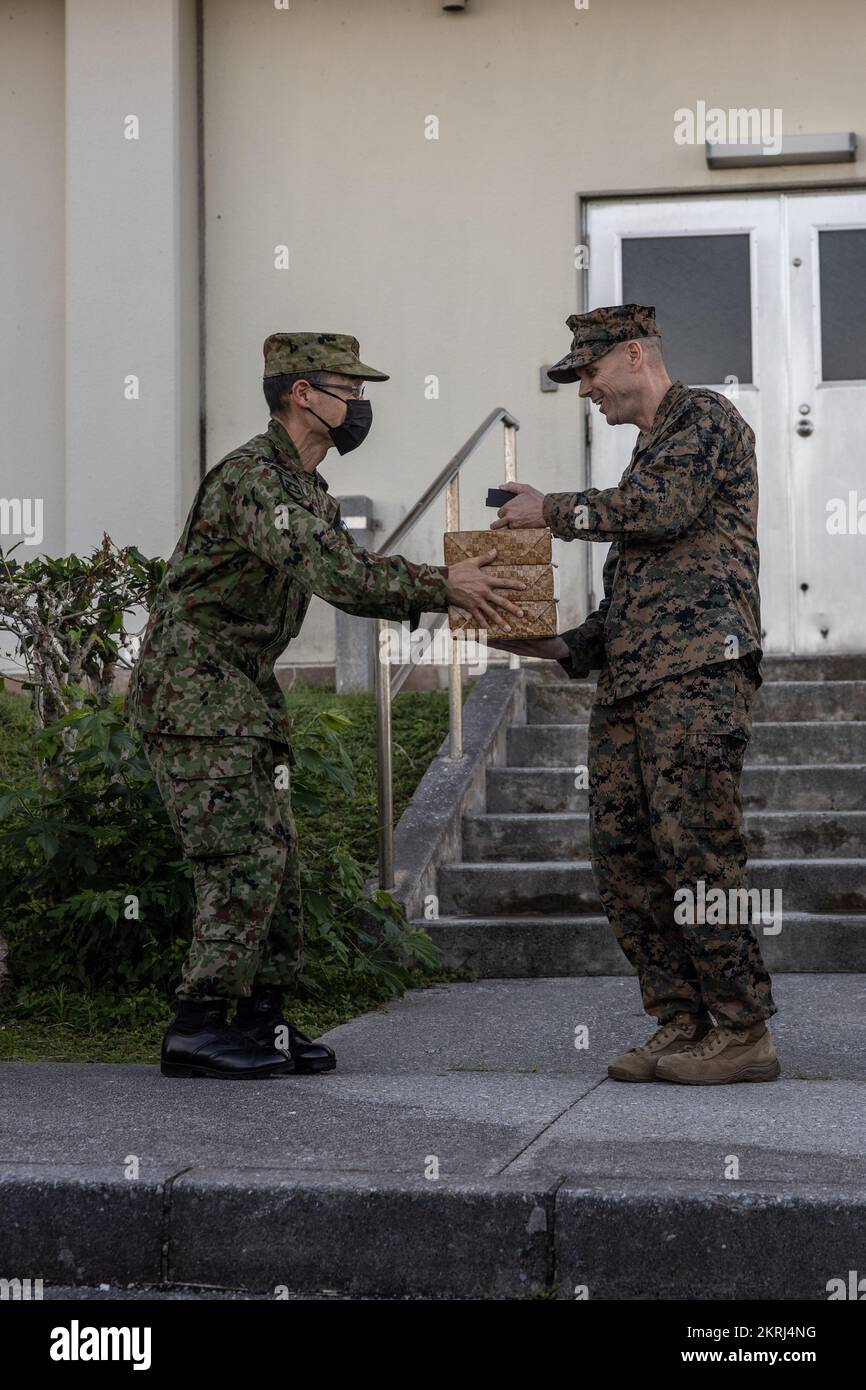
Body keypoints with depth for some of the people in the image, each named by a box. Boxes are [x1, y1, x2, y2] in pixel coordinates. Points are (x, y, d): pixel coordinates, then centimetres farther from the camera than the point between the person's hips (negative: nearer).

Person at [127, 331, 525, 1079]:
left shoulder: (304, 488, 15)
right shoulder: (251, 475, -18)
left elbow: (351, 575, 17)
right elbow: (330, 570, -29)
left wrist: (451, 589, 3)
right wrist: (442, 585, -23)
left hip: (242, 695, 10)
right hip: (190, 689, -10)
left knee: (272, 857, 8)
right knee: (244, 857, -13)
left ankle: (262, 1023, 13)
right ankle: (197, 1030, -8)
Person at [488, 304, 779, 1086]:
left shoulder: (705, 418, 3)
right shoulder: (650, 454, 30)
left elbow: (660, 510, -16)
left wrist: (552, 510, -4)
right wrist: (566, 648, 16)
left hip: (698, 670, -9)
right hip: (631, 681, 9)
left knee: (696, 850, -13)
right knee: (622, 853, 3)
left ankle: (743, 1034, -7)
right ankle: (683, 1026, 8)